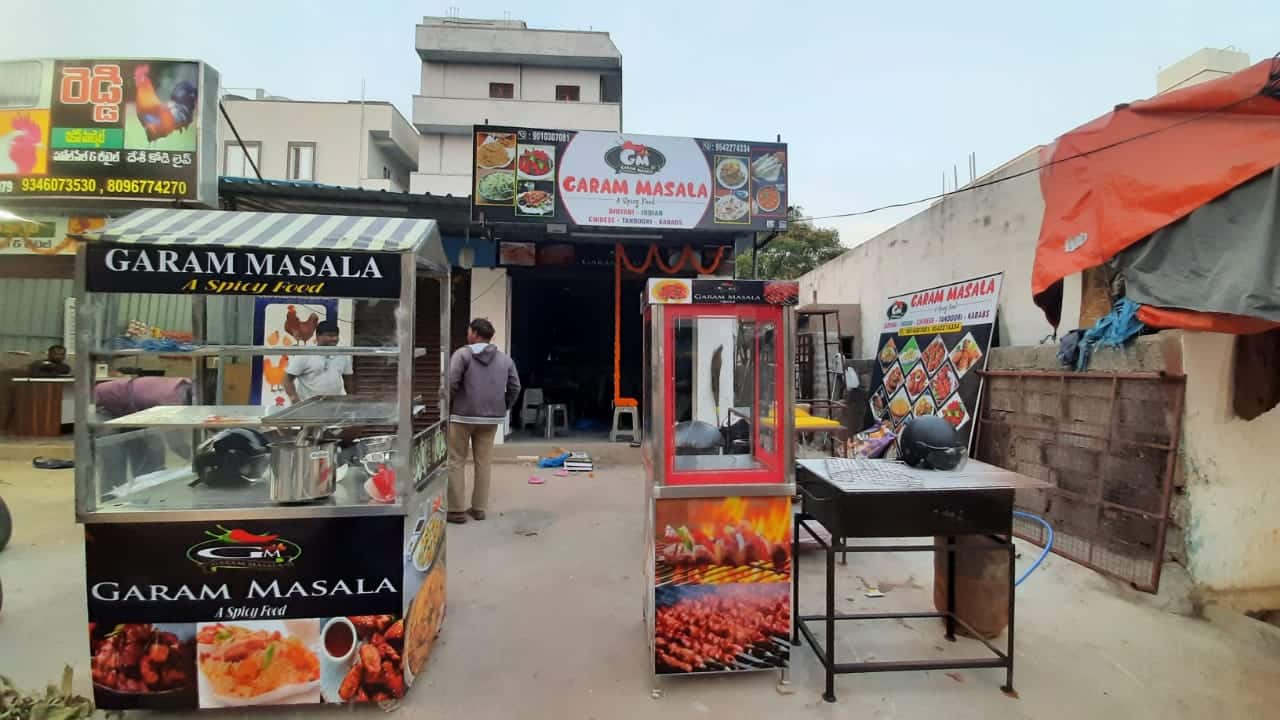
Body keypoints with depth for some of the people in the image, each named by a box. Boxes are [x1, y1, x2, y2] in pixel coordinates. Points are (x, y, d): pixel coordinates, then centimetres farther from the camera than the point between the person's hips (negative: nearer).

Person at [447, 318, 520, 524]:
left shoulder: (463, 354, -7)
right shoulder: (505, 359, 8)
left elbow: (451, 384, -14)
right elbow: (515, 387, 5)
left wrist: (447, 408, 1)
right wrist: (503, 409, 14)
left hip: (463, 416, -4)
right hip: (491, 418, 4)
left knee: (456, 462, 5)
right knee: (483, 463, 10)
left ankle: (457, 510, 6)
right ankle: (479, 508, 16)